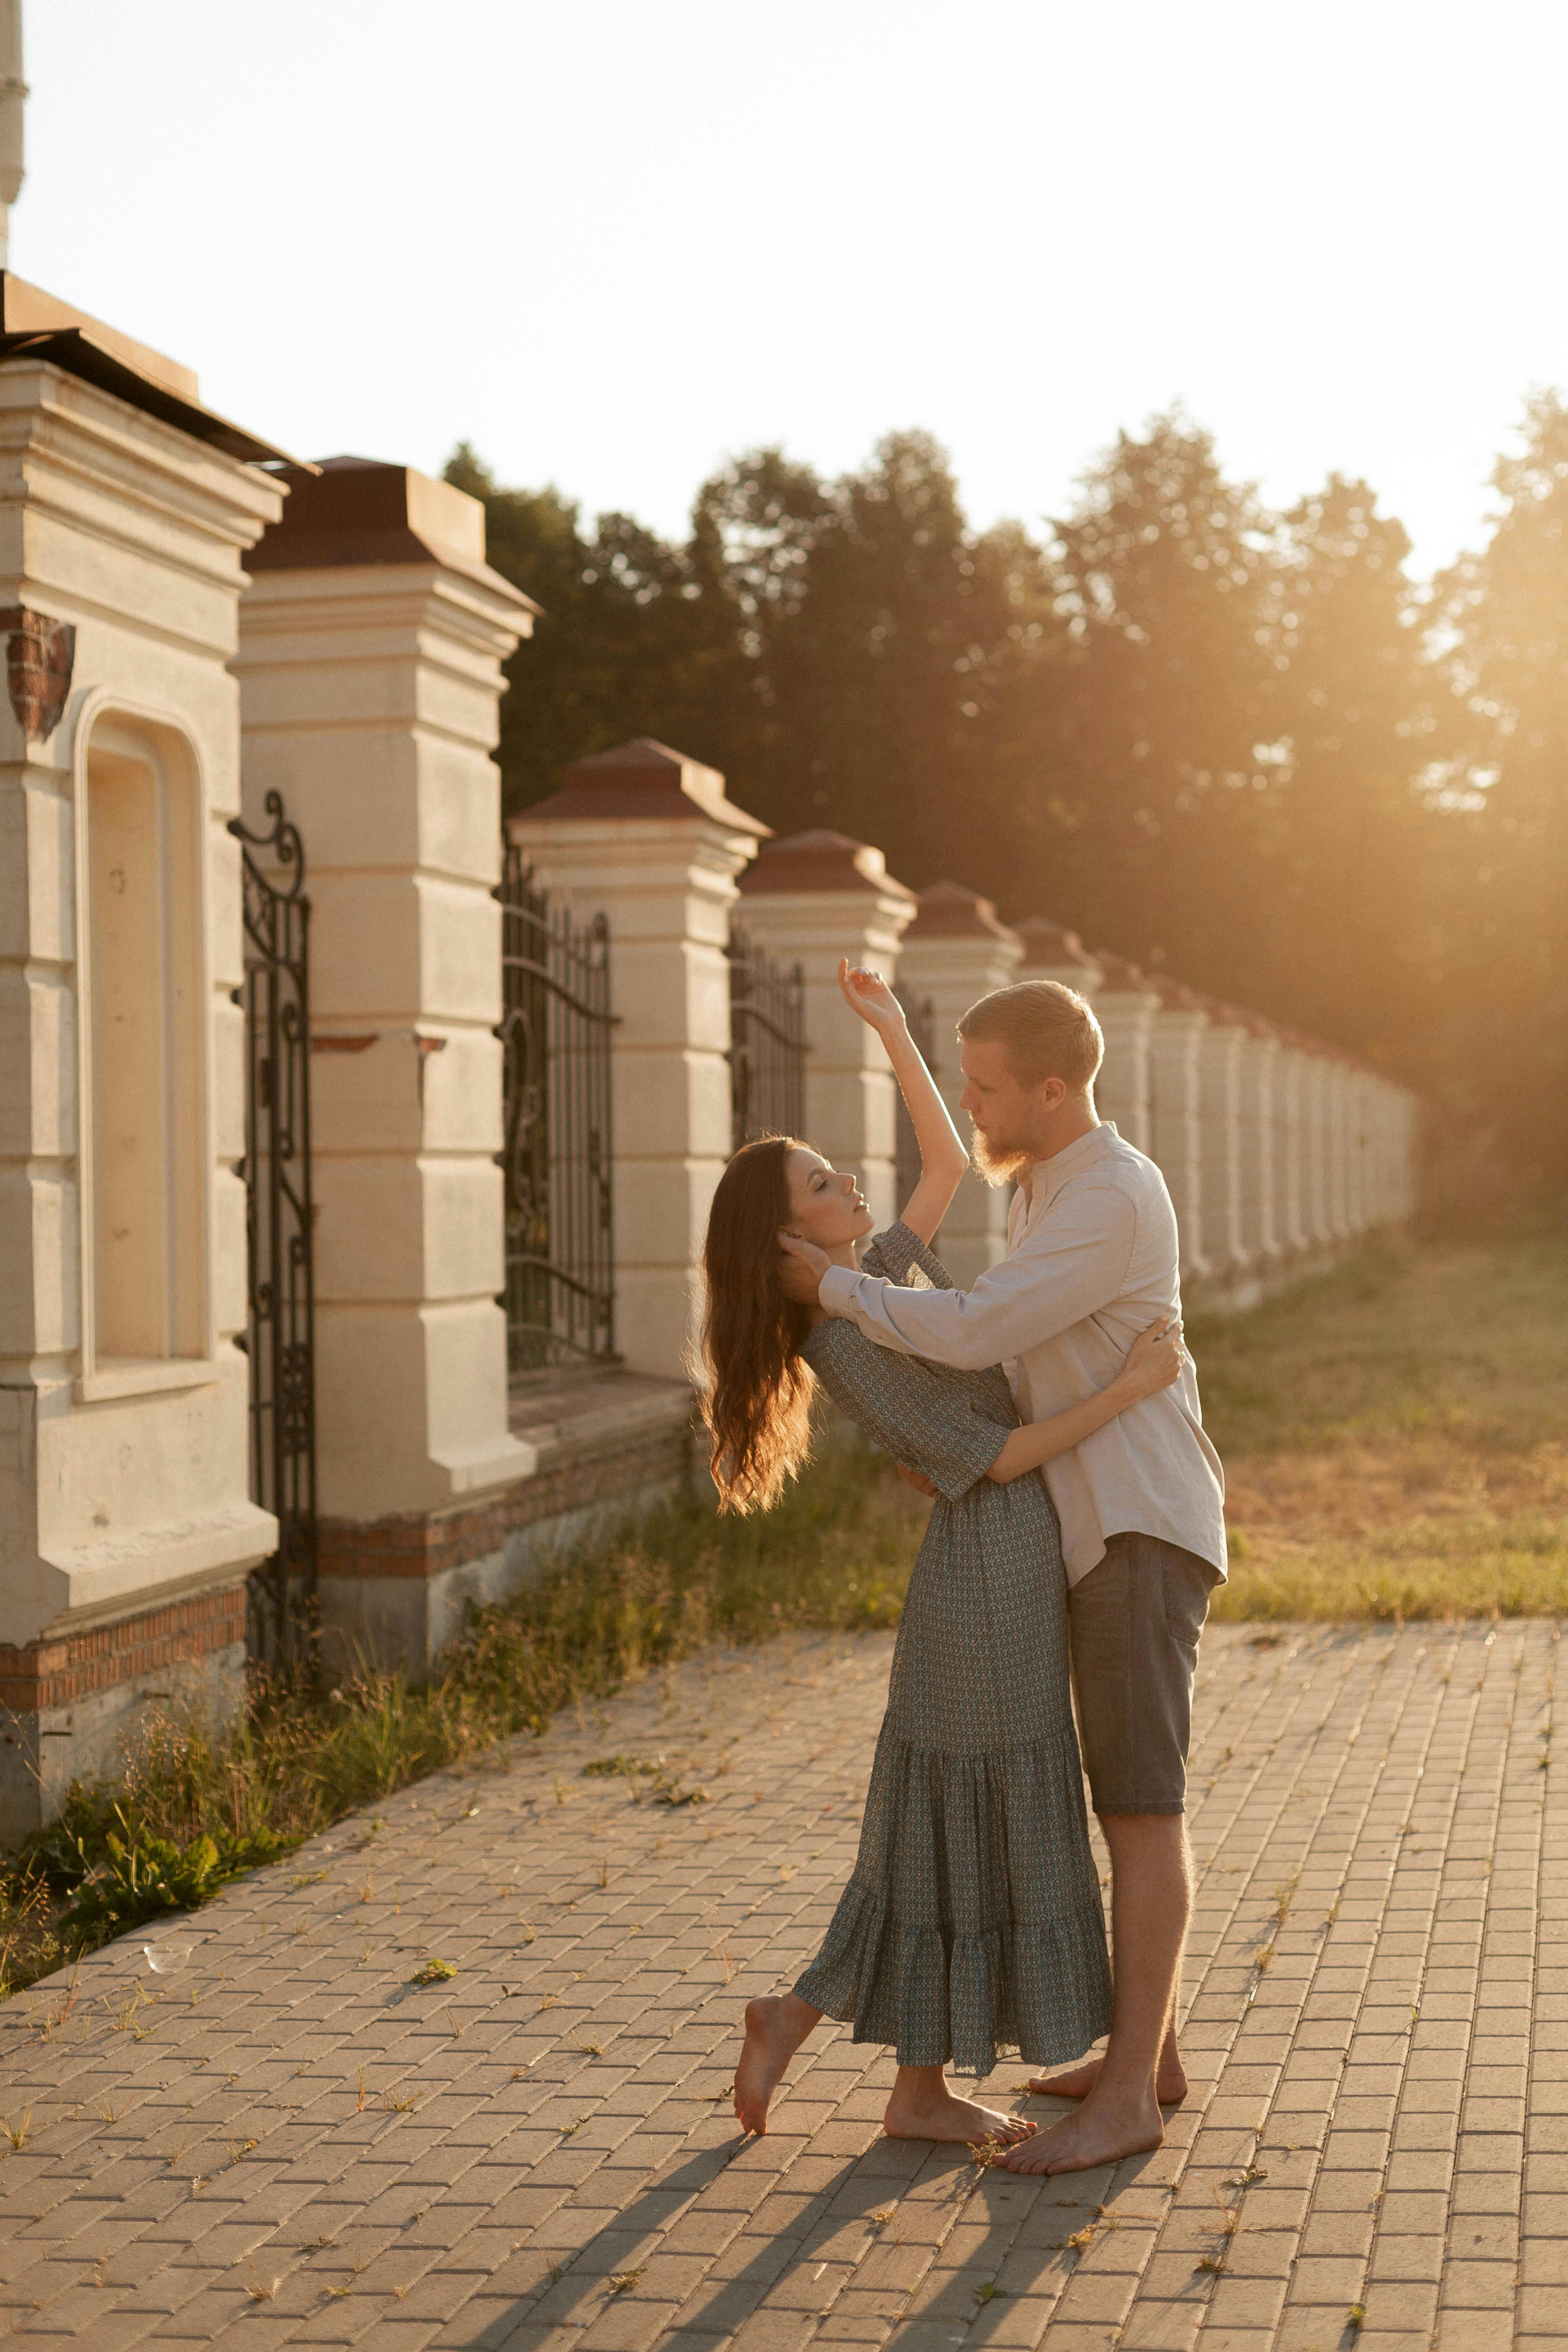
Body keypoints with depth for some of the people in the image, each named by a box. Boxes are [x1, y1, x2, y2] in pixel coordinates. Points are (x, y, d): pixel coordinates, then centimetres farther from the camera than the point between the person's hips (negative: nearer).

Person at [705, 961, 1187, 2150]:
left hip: (1000, 1578, 9)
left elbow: (951, 1164, 20)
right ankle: (922, 2091, 12)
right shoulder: (847, 1347, -18)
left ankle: (795, 2018, 18)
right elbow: (991, 1458, -18)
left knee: (945, 1830, 14)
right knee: (985, 1832, 1)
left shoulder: (877, 1277, 8)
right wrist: (1129, 1387, -19)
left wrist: (893, 1027, 15)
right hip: (992, 1580, -9)